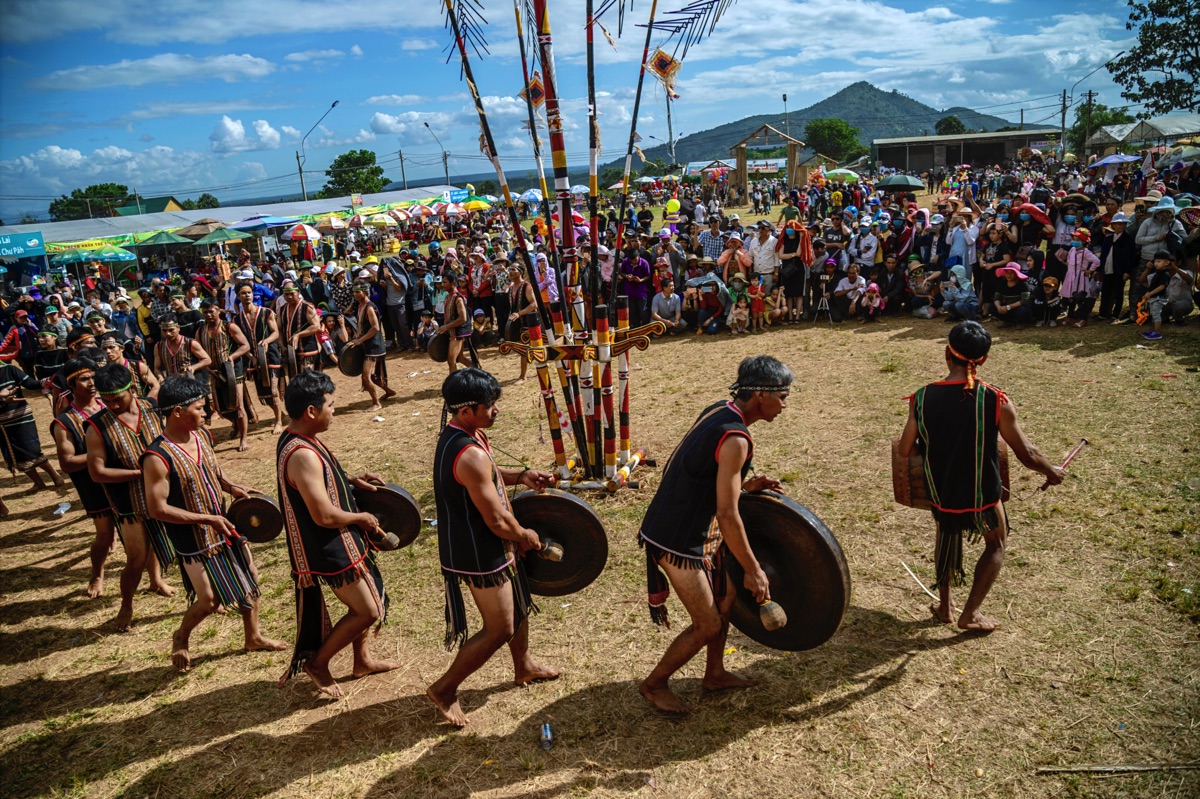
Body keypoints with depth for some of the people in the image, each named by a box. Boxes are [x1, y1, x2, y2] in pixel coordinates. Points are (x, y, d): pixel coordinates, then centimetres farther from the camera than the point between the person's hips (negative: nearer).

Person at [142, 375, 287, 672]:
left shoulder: (202, 435, -3)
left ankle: (253, 637, 36)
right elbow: (157, 509, -23)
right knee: (209, 601, 3)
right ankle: (180, 639, 35)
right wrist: (207, 519, -24)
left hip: (224, 525, 7)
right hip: (194, 539, -7)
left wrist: (232, 488, -6)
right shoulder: (157, 457, -26)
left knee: (250, 579, 15)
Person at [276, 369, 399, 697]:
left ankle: (362, 659, 40)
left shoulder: (295, 438, 2)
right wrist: (363, 518, -13)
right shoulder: (302, 454, -31)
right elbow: (325, 516, -30)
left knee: (365, 601, 22)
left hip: (336, 543, 10)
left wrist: (350, 481, 5)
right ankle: (317, 662, 20)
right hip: (329, 550, -10)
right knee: (367, 611, 3)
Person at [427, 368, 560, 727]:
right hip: (480, 556, -10)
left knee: (518, 603, 26)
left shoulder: (459, 434, -1)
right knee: (499, 629, 5)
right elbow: (498, 521, -28)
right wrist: (525, 536, -8)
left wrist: (520, 475, 3)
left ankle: (523, 666, 48)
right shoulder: (470, 455, -33)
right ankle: (444, 689, 21)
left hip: (480, 545, 10)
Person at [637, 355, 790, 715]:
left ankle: (715, 674, 40)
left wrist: (745, 485, 6)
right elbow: (727, 516, -24)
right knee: (708, 625, 3)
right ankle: (654, 684, 23)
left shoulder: (717, 411, 4)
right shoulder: (735, 438, -25)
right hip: (678, 541, -10)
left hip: (692, 531, 10)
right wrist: (753, 570, -15)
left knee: (724, 595, 22)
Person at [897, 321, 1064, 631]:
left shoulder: (922, 398, -14)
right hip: (982, 499, -2)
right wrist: (1052, 471, 10)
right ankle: (970, 614, 28)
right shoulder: (996, 402, -20)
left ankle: (945, 606, 41)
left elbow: (904, 451, -4)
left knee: (947, 533, 32)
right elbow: (1027, 455, -11)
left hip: (940, 495, 2)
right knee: (996, 546, 27)